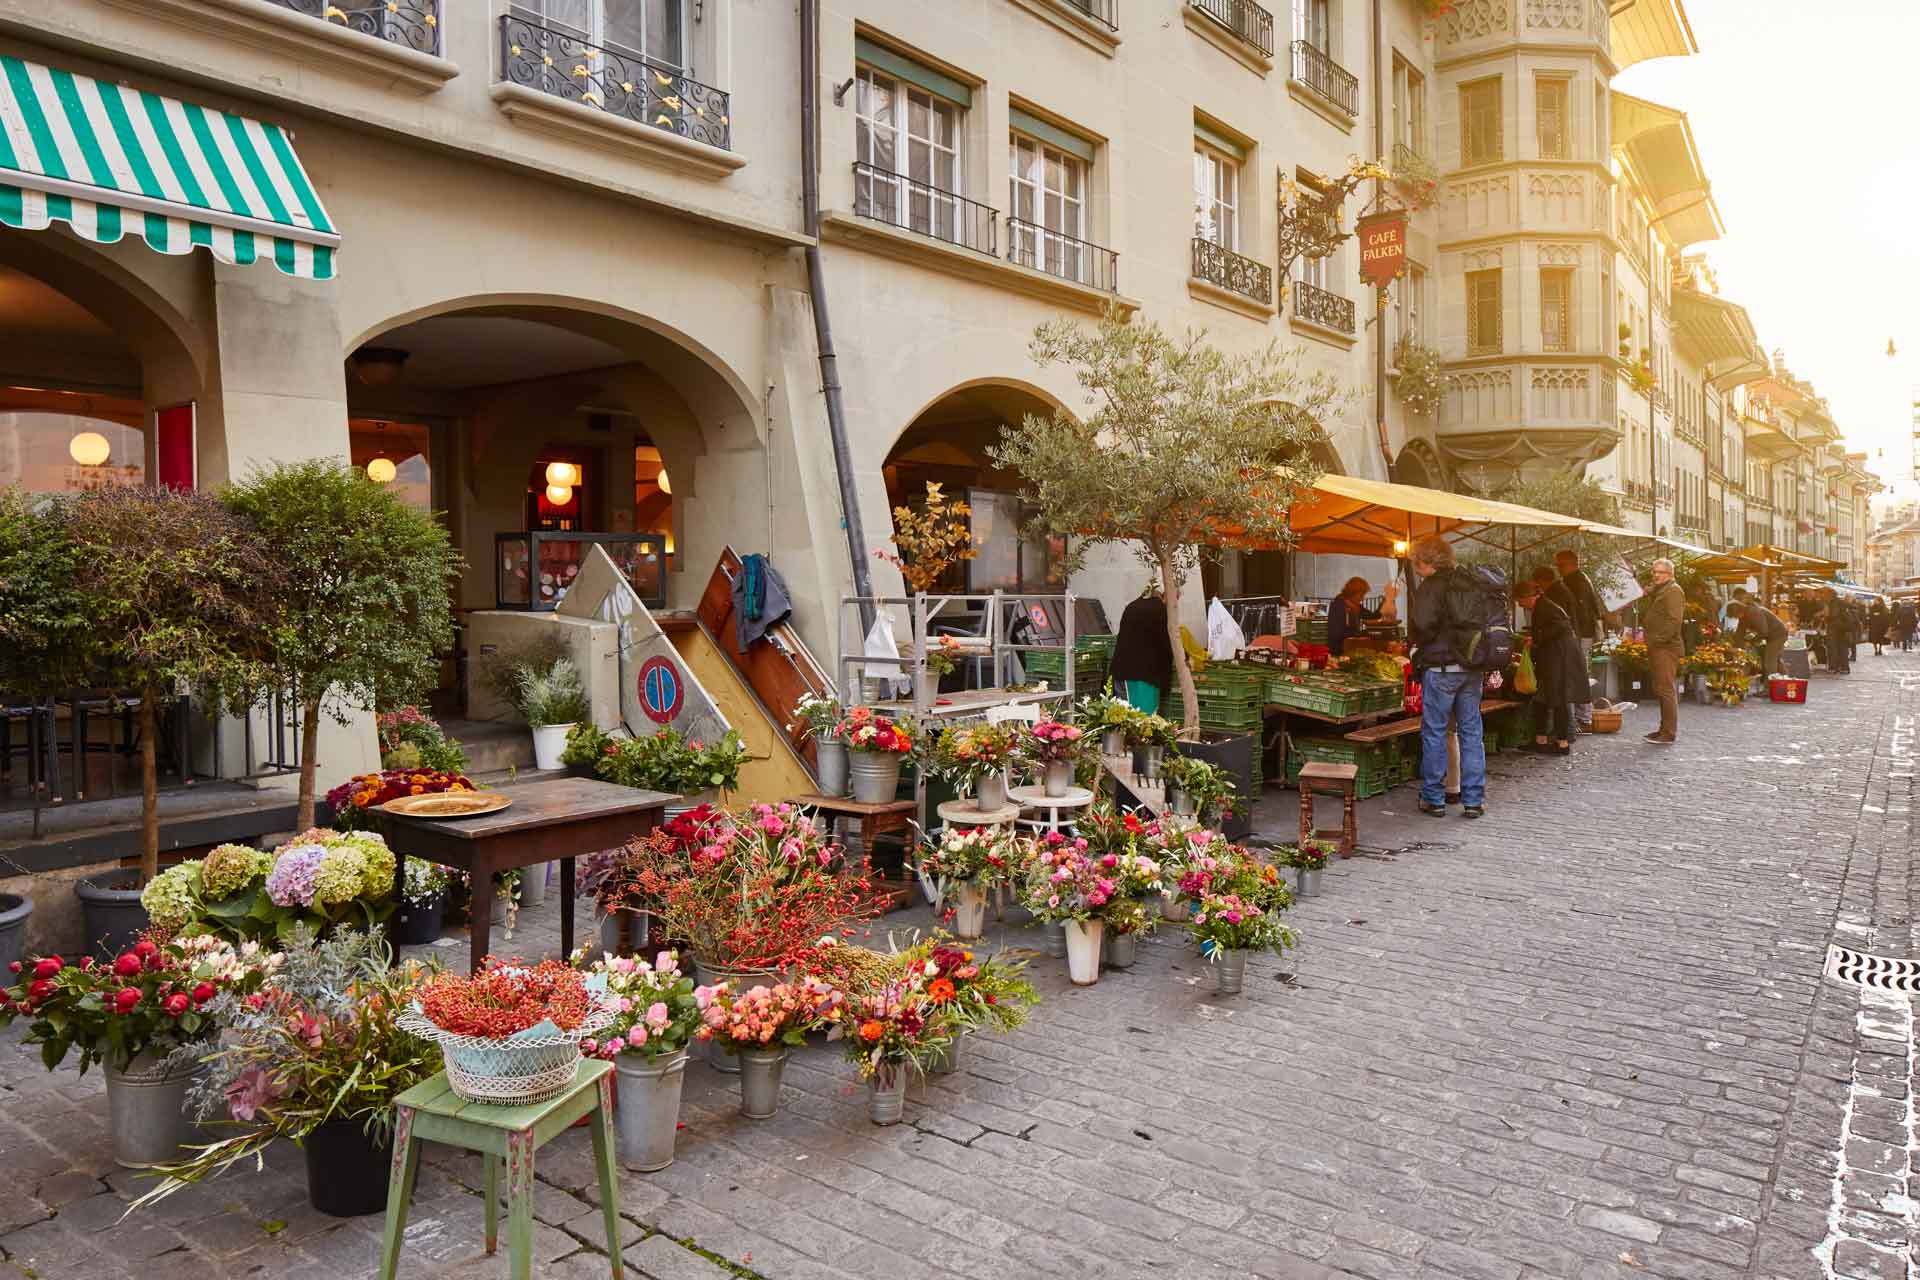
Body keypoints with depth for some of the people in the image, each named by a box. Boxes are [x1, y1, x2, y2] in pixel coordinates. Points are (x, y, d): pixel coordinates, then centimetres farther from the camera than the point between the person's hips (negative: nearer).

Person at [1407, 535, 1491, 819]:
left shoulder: (1430, 586, -11)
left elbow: (1422, 626, -23)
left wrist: (1416, 641, -2)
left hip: (1440, 667, -6)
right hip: (1473, 668, 6)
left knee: (1434, 733, 4)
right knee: (1472, 732, 10)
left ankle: (1433, 798, 9)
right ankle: (1473, 800, 14)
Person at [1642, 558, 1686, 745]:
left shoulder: (1673, 591, -9)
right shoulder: (1656, 591, 22)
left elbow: (1674, 620, -20)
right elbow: (1646, 618, 28)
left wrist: (1658, 639, -19)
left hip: (1666, 647, -10)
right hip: (1657, 648, 10)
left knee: (1666, 690, -10)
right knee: (1661, 690, 14)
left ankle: (1669, 734, -9)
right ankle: (1665, 729, 21)